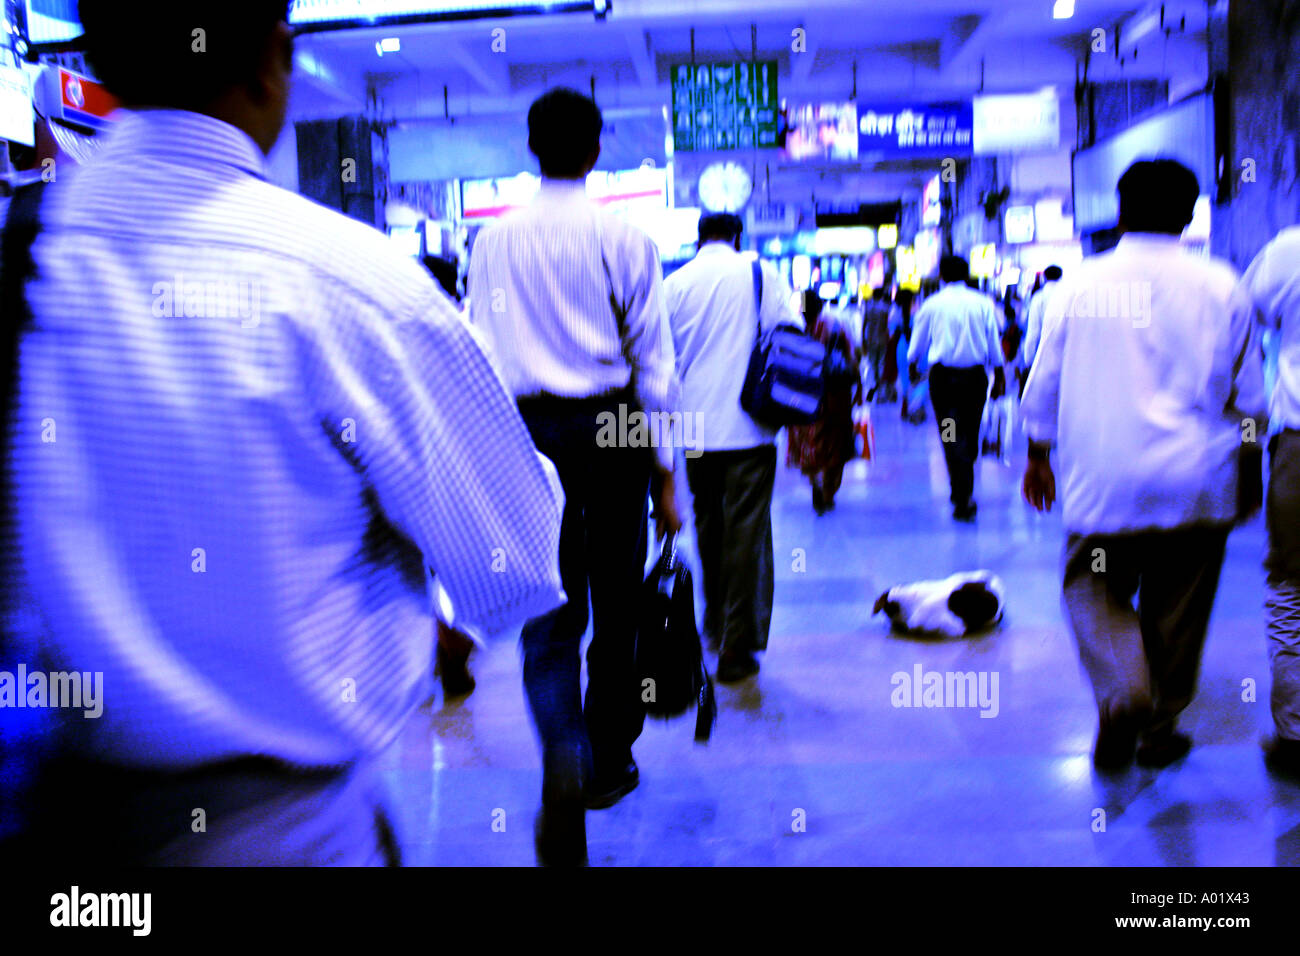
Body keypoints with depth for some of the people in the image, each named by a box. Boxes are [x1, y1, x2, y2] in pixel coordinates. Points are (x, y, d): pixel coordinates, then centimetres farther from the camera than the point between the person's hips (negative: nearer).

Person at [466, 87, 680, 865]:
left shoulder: (495, 241, 2)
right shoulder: (626, 240, -3)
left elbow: (481, 353, 4)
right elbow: (654, 361, -2)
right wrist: (664, 468, 5)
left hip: (528, 429, 1)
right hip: (611, 428, -1)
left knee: (549, 611, 7)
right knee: (616, 604, 13)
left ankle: (565, 760, -15)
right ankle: (608, 760, 28)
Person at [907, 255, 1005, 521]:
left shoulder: (932, 304, 1)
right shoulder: (983, 303, 1)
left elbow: (918, 342, 13)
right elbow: (995, 344, 5)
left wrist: (913, 367, 32)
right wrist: (999, 379, 15)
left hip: (942, 376, -1)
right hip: (975, 376, 1)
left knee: (952, 437, -2)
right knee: (970, 434, 15)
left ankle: (963, 501, -10)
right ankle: (964, 491, 28)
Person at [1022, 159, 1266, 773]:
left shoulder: (1078, 286, -1)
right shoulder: (1221, 289, 1)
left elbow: (1045, 384, 6)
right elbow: (1247, 397, 8)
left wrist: (1038, 458, 19)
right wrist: (1249, 472, 20)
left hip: (1103, 481, -1)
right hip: (1197, 483, 1)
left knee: (1095, 588, 11)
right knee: (1177, 607, 13)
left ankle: (1121, 691, -16)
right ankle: (1160, 730, 24)